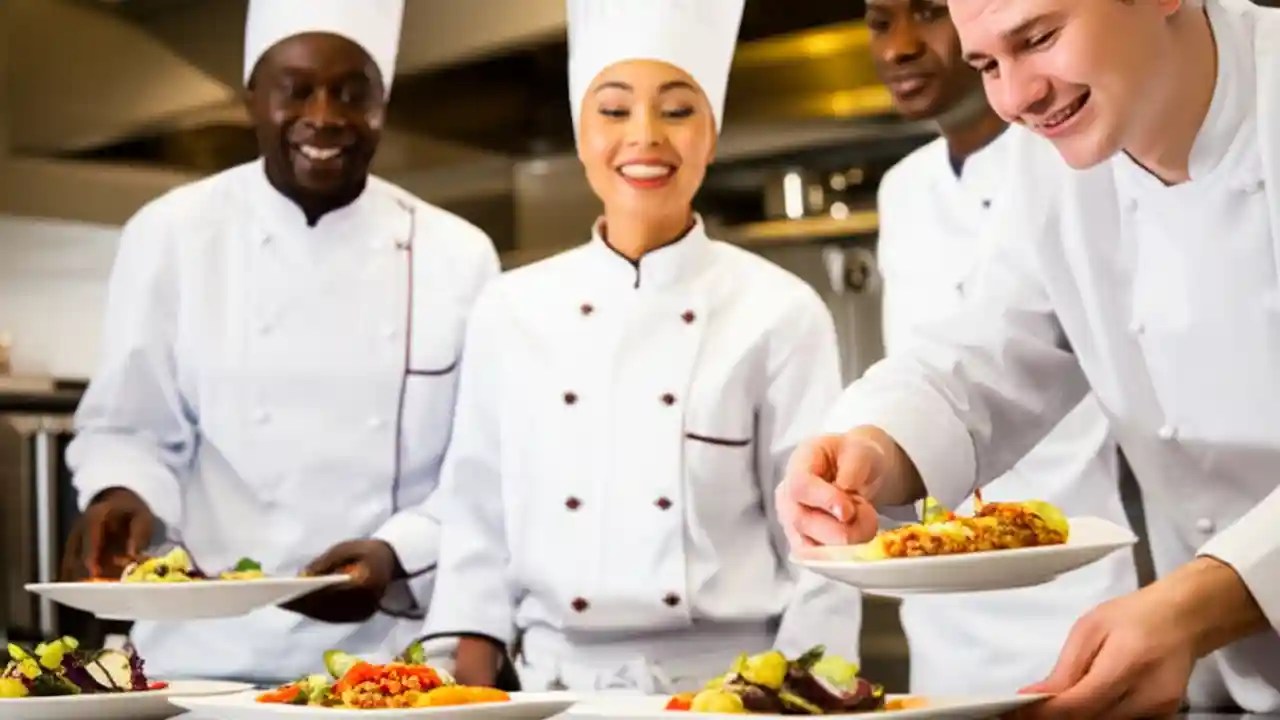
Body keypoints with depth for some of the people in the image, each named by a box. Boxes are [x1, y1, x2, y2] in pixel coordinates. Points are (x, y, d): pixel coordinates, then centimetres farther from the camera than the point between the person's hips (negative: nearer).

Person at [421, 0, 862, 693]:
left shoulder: (781, 313, -3)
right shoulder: (510, 310, 4)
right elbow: (476, 519, 8)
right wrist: (471, 690, 2)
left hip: (728, 686, -1)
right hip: (556, 685, 2)